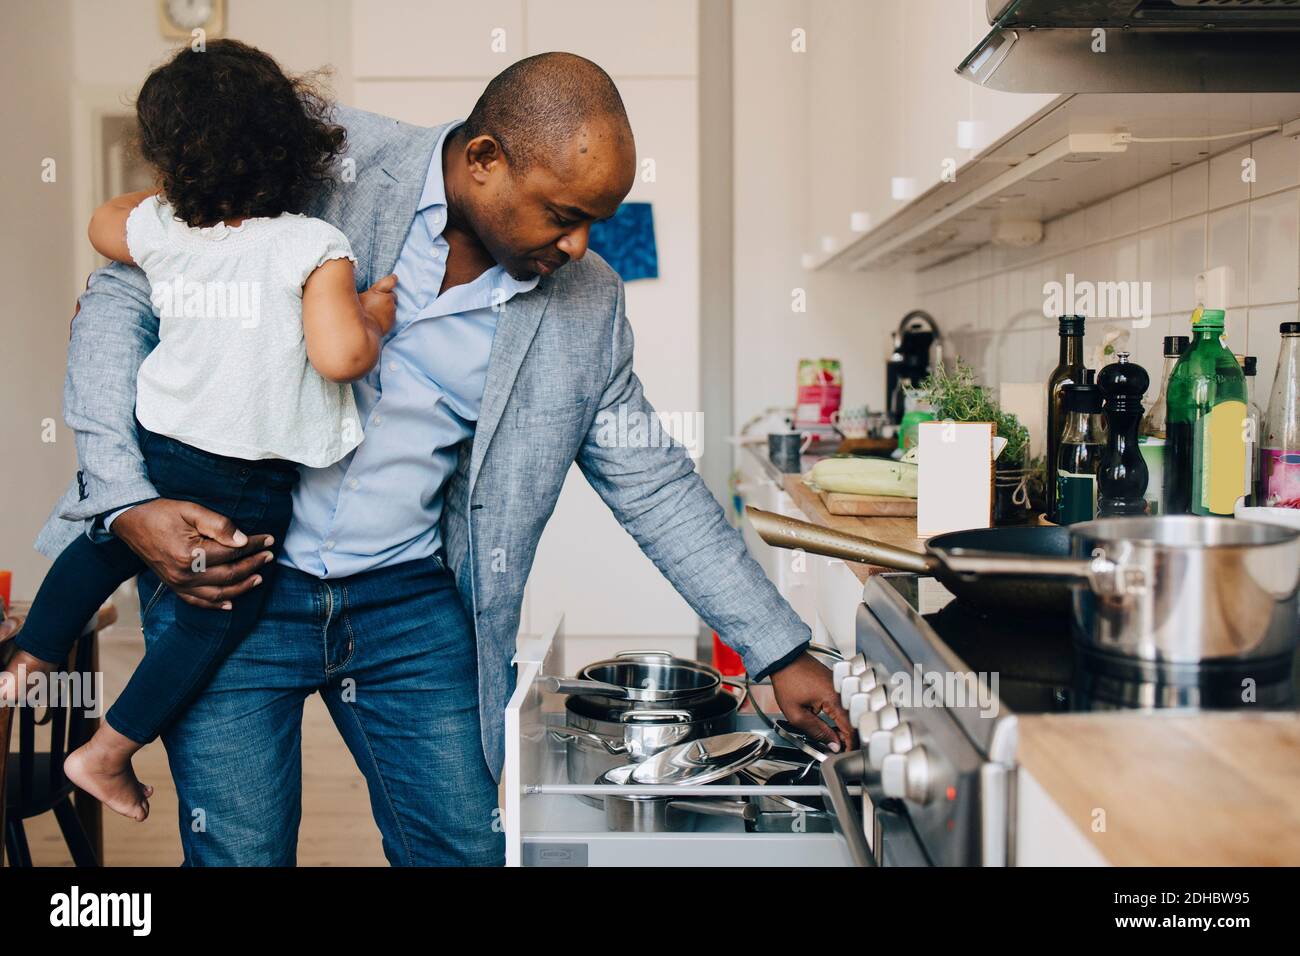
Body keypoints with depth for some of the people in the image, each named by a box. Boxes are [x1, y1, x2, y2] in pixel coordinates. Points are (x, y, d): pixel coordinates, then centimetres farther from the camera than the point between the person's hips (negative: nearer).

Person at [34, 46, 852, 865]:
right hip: (225, 579, -2)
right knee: (242, 851, 1)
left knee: (469, 845, 6)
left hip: (411, 598, 3)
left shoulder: (588, 304, -2)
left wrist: (782, 653, 6)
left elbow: (656, 488, 6)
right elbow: (126, 299, -6)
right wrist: (126, 501, -18)